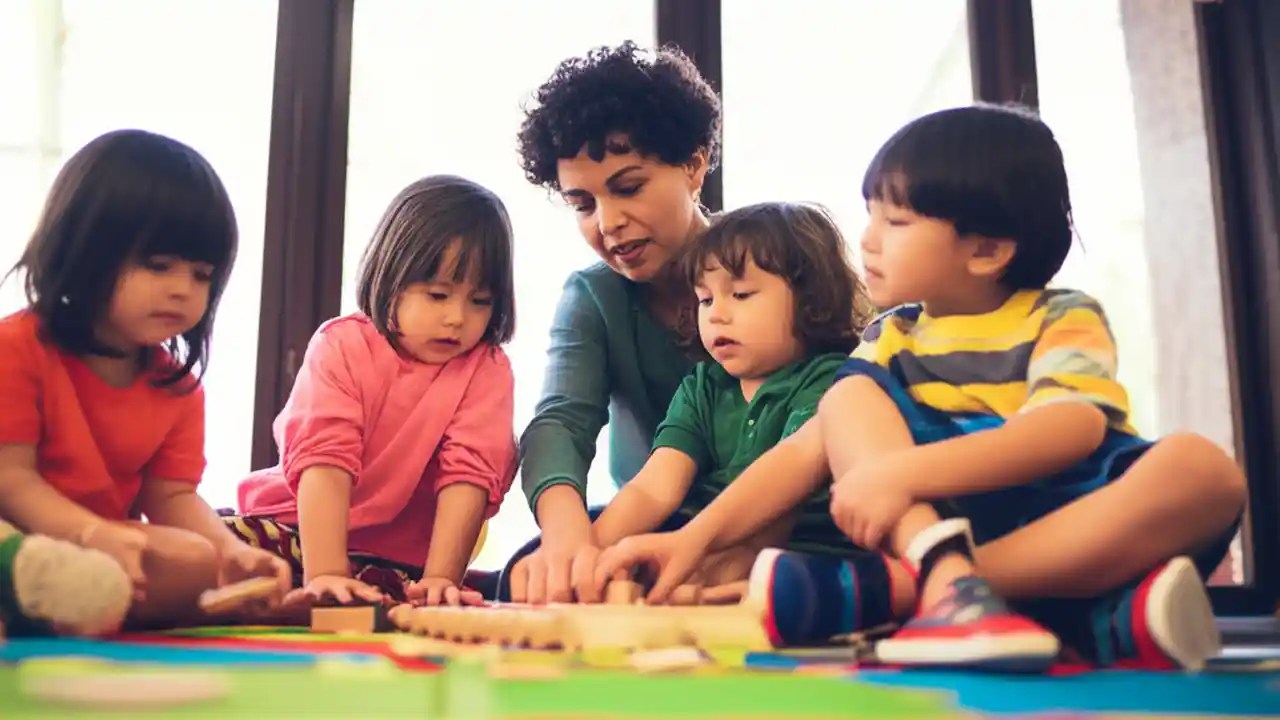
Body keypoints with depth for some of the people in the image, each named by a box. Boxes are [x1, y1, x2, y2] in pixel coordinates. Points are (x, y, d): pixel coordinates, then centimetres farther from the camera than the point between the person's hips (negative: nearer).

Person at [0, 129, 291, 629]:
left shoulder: (177, 383, 4)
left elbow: (172, 496, 1)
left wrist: (232, 550, -20)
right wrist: (93, 534, -34)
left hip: (106, 551, 7)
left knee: (199, 561, -23)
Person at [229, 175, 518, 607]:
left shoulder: (486, 370, -5)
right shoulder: (341, 345, -7)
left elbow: (468, 474, -16)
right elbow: (324, 459, -20)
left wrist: (439, 580, -30)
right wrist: (325, 575, -32)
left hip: (401, 560, 1)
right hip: (303, 527, 0)